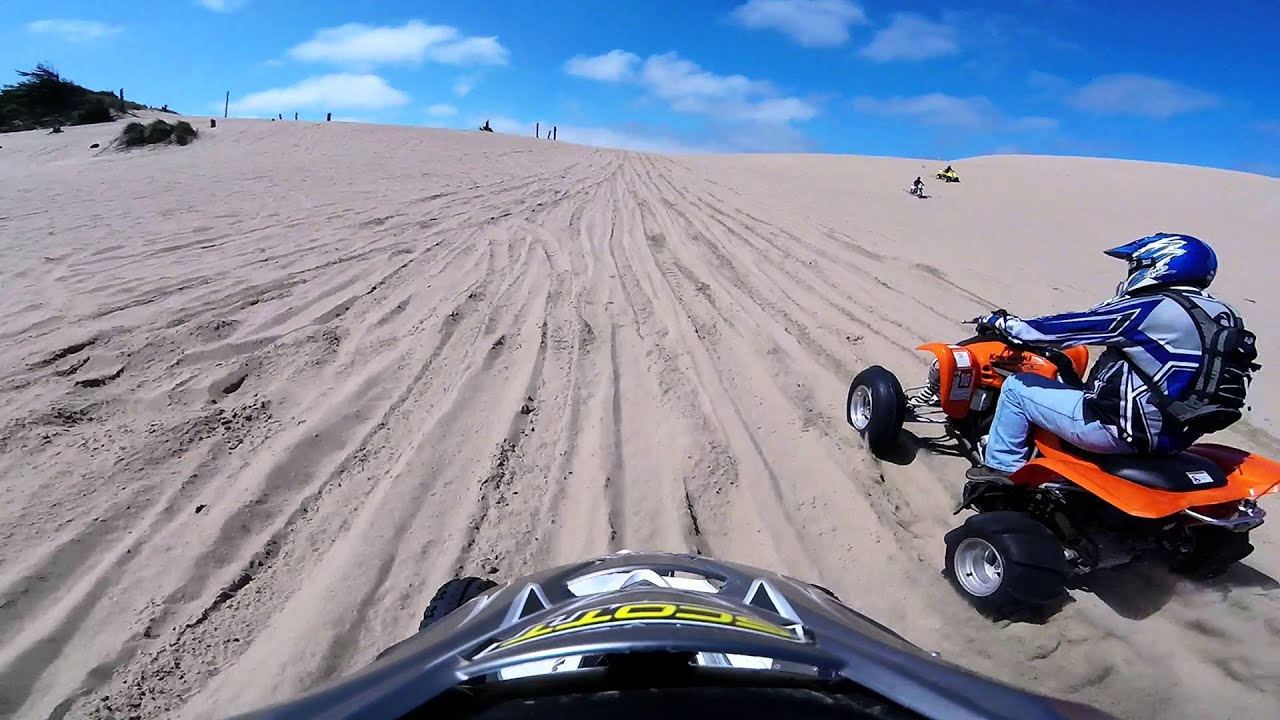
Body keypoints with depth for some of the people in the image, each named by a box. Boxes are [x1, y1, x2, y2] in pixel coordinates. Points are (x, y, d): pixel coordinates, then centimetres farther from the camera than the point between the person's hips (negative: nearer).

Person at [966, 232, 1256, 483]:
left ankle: (1002, 466, 12)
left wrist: (1002, 323, 0)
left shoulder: (1148, 309, -19)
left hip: (1125, 431, -9)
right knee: (1070, 386, 31)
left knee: (1017, 386, 2)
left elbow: (1068, 327, -13)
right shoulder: (1222, 314, 6)